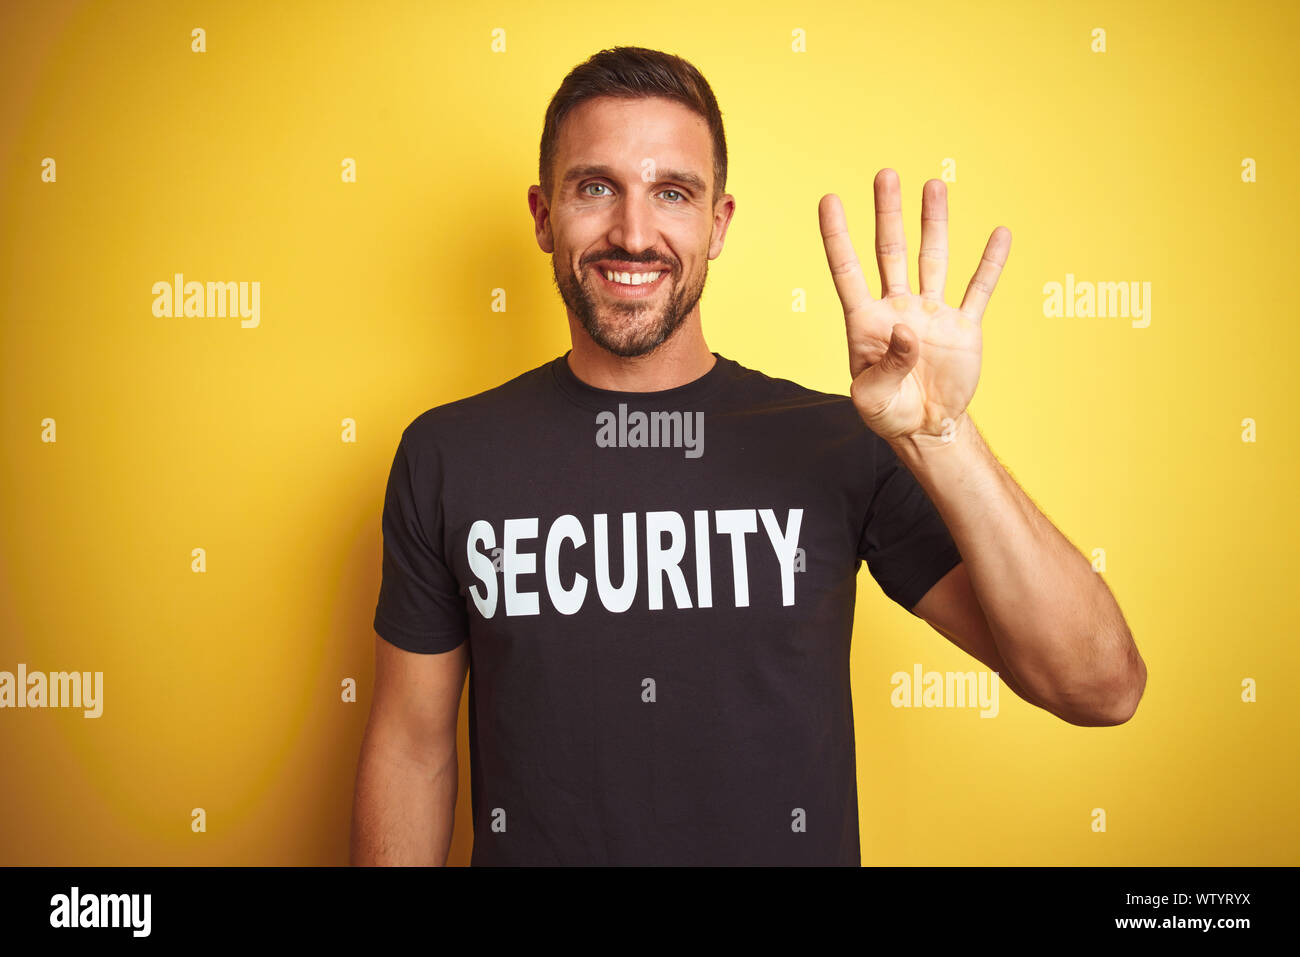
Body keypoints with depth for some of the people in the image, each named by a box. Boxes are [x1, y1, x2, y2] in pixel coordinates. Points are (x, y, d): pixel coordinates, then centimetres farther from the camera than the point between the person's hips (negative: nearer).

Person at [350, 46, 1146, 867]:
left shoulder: (841, 446, -11)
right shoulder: (446, 456, -9)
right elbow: (411, 746, -2)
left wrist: (938, 437, -29)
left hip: (790, 844, 0)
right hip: (528, 842, 1)